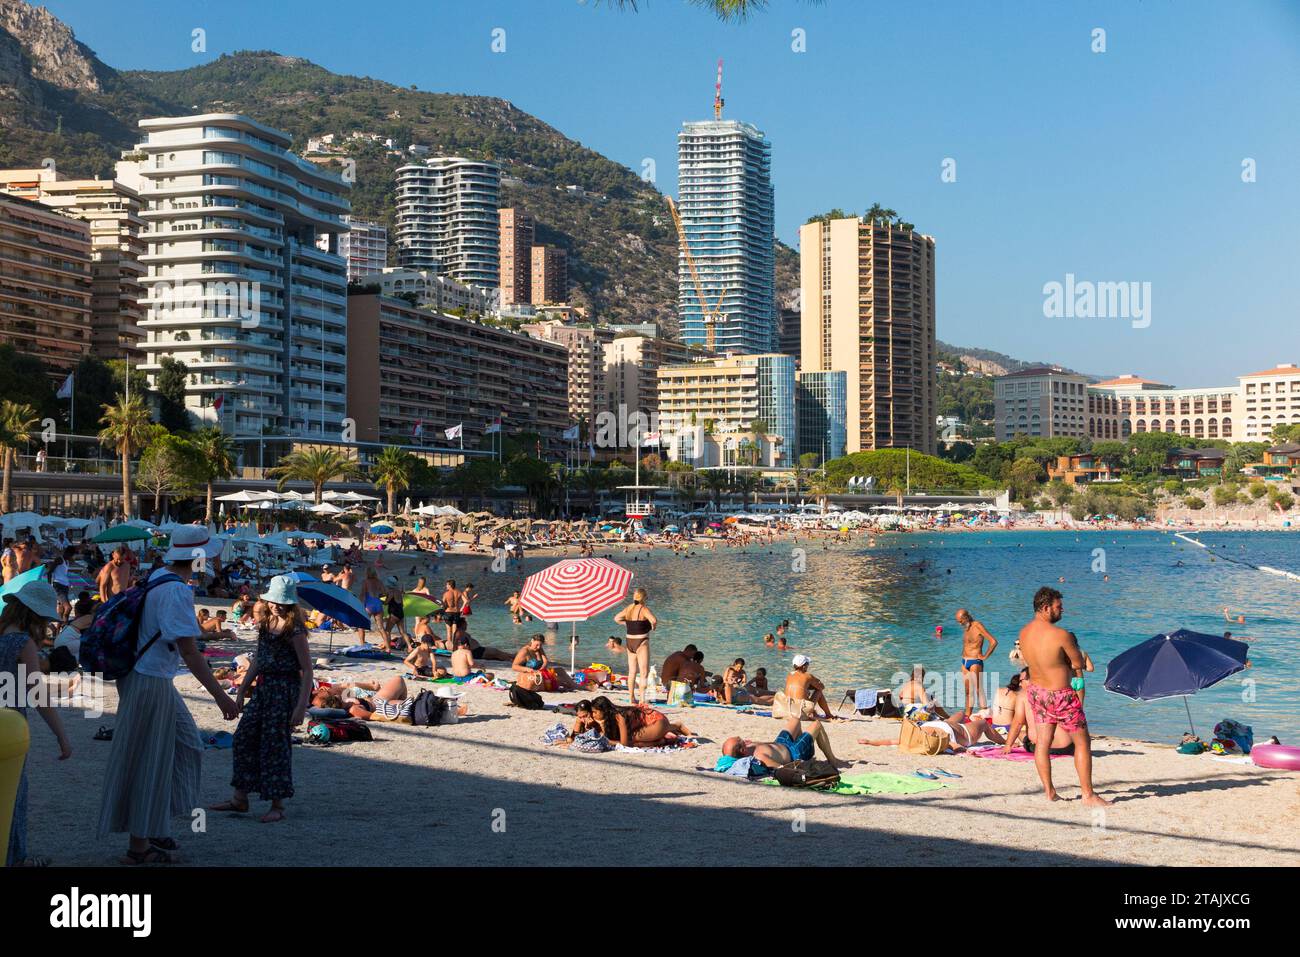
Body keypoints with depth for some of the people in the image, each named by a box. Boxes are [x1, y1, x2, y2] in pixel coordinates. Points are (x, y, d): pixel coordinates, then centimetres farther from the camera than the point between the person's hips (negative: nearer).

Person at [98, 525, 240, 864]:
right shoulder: (177, 591, -22)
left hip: (153, 679, 9)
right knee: (149, 763, 2)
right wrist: (219, 695, -22)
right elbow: (188, 651, -25)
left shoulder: (157, 576, 6)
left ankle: (153, 827, 28)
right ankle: (139, 845, 14)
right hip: (151, 685, -9)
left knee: (185, 745, 19)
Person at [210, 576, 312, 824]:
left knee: (275, 745, -3)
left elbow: (307, 670, -13)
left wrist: (301, 706, -18)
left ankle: (278, 805, 8)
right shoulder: (267, 625, 10)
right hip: (263, 688, 8)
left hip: (284, 690, -8)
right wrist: (242, 689, 18)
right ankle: (239, 799, 18)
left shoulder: (295, 630, -12)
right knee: (244, 737, 7)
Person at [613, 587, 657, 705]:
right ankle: (643, 699, -6)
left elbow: (617, 618, 19)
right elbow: (654, 620, -30)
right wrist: (653, 627, -9)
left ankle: (632, 698, 18)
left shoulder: (628, 608, 5)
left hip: (630, 642, 7)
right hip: (641, 642, -7)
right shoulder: (643, 609, -15)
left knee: (632, 671, 14)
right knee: (644, 672, -2)